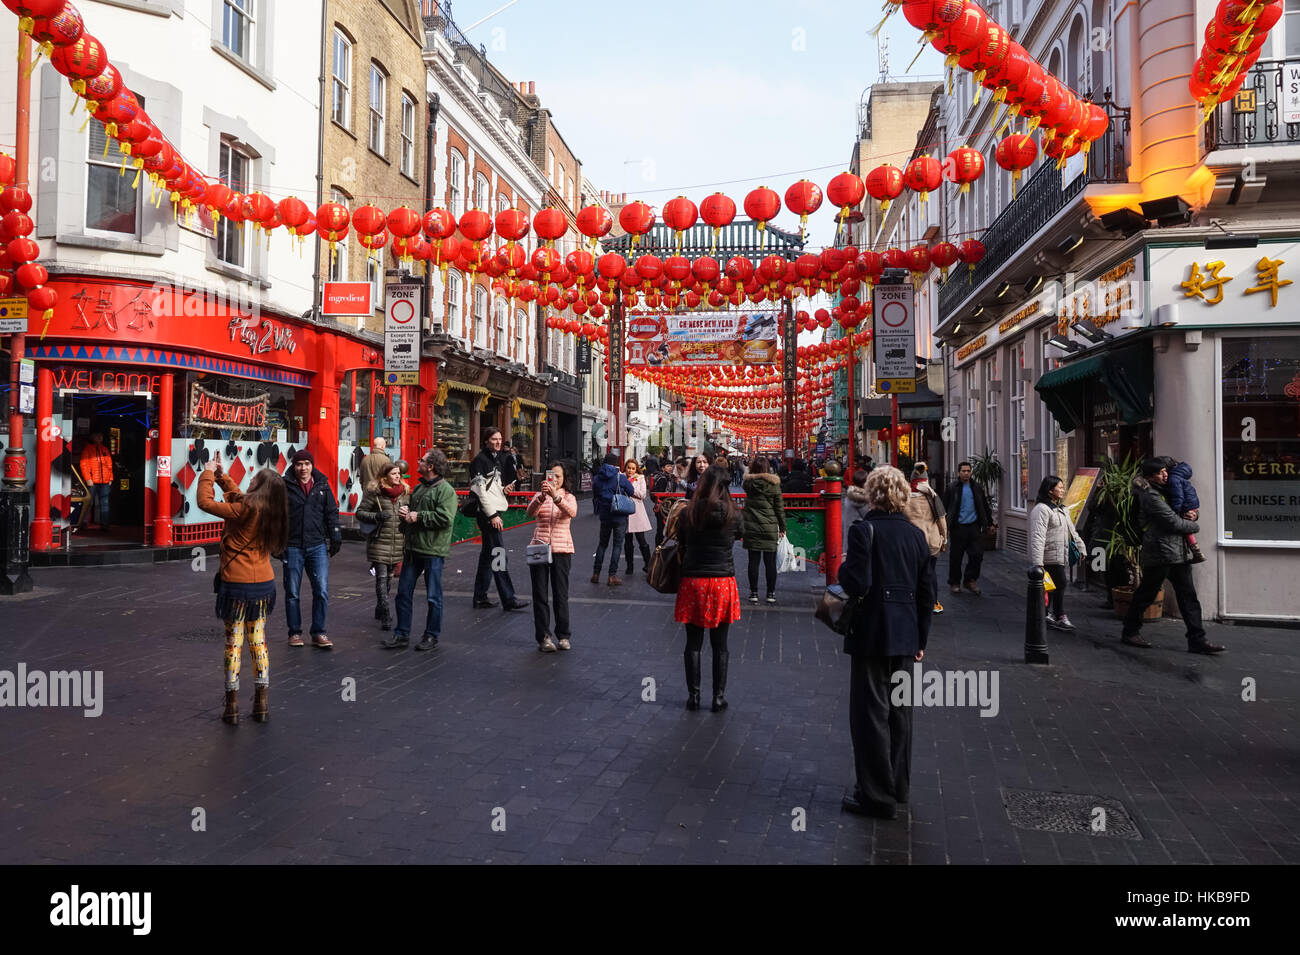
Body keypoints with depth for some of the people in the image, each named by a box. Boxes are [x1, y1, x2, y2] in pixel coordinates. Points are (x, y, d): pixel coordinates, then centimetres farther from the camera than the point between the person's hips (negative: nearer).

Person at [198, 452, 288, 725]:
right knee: (258, 642, 13)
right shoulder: (271, 511, 5)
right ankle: (262, 703, 16)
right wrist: (221, 475, 23)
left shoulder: (246, 509, -15)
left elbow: (205, 502, -10)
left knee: (233, 643, 4)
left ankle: (232, 704, 9)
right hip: (264, 584, 6)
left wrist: (208, 473, 3)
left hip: (237, 585, -6)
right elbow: (238, 497, 21)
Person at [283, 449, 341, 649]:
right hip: (292, 547, -1)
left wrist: (335, 537, 7)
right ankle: (295, 632, 21)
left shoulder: (322, 485, 6)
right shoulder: (285, 486, -2)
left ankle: (318, 633, 9)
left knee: (322, 591, -2)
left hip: (318, 546, 2)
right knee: (292, 592, 7)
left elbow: (331, 513, 11)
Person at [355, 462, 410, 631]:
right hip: (379, 541, -4)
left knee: (389, 577, 14)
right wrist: (376, 516, -18)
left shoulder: (405, 493, 8)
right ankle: (386, 617, -5)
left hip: (398, 542, 5)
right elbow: (360, 512, -2)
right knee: (381, 578, -7)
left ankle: (380, 609, 30)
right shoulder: (374, 492, -5)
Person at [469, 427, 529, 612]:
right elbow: (481, 491, -15)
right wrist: (492, 515, -18)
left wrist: (503, 489, 7)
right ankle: (508, 599, -8)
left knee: (487, 554, 11)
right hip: (487, 513, -9)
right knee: (499, 555, -9)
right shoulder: (480, 461, -9)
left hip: (494, 512, 9)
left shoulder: (498, 459, 18)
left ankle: (480, 598, 17)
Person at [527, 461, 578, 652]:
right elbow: (531, 513, -15)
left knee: (561, 594, 3)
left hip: (561, 549, -1)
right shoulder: (539, 496, 7)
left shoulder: (568, 497, 5)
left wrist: (556, 496, -35)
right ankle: (544, 637, 7)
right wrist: (542, 496, -33)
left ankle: (563, 636, 15)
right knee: (540, 595, 1)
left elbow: (572, 512, -19)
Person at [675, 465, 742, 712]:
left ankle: (693, 695, 15)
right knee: (719, 645, 8)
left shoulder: (688, 514, -4)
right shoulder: (732, 515, -6)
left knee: (693, 643, 10)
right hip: (723, 581, 0)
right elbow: (732, 541, 9)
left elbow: (681, 546, 4)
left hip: (693, 581, 0)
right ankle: (718, 697, 13)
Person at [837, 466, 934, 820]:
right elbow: (927, 592, 8)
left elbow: (857, 584, -21)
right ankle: (898, 784, 30)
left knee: (870, 712, 2)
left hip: (872, 635, -6)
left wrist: (843, 568, 1)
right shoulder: (916, 535, 5)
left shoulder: (864, 530, -13)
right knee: (899, 709, 17)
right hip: (906, 636, 6)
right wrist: (921, 639, 16)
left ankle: (877, 795, 7)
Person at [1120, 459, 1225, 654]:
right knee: (1146, 594, 3)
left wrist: (1194, 513, 4)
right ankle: (1130, 632, 17)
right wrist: (1195, 526, 1)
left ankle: (1197, 640, 4)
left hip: (1180, 553, 9)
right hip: (1159, 552, -9)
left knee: (1188, 596, 4)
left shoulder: (1167, 491, 16)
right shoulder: (1150, 495, -12)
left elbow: (1190, 506, 28)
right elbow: (1173, 522, -17)